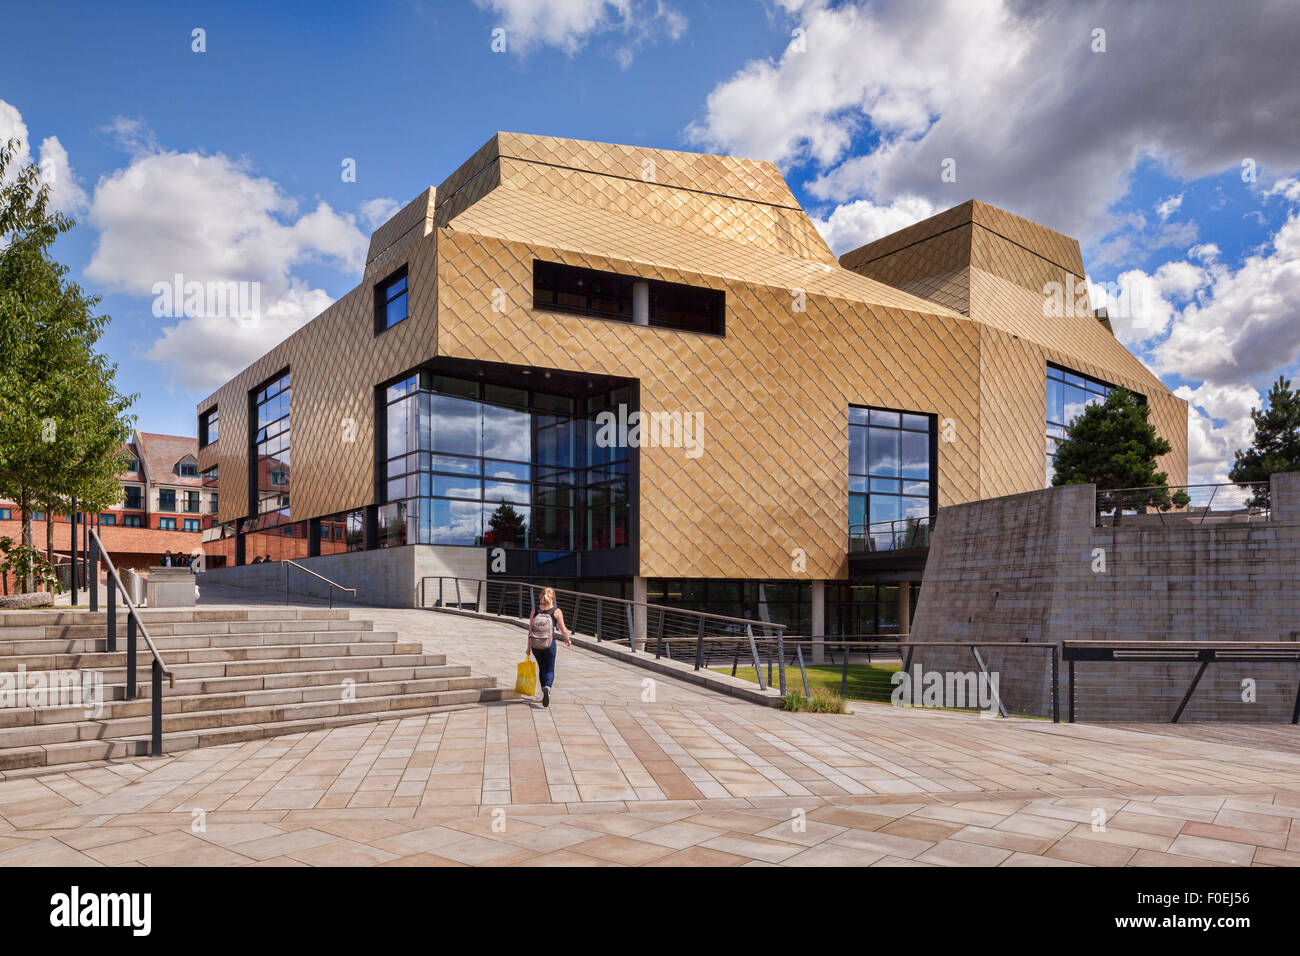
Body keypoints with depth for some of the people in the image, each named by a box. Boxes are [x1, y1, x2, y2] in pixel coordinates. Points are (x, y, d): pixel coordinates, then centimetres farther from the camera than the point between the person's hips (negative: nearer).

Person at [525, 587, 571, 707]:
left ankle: (545, 694, 27)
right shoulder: (556, 611, -8)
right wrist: (567, 640, 14)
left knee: (541, 669, 21)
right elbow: (563, 630, -6)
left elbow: (530, 629, -1)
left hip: (535, 645, 3)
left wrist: (528, 646, 6)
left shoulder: (535, 610, -2)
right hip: (550, 644, -3)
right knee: (549, 670, 6)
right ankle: (547, 687, -23)